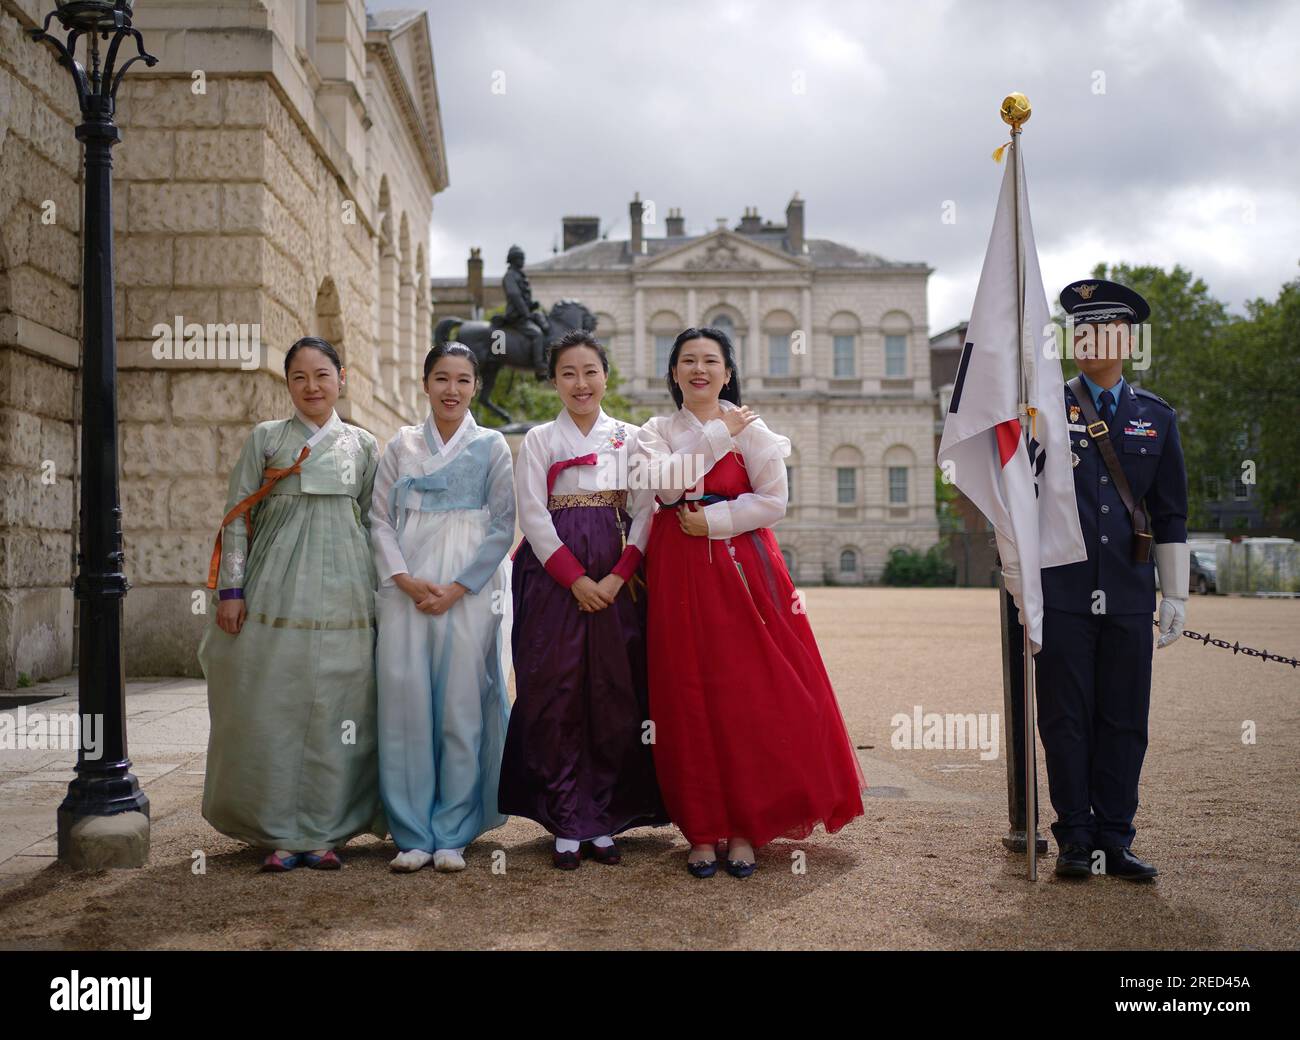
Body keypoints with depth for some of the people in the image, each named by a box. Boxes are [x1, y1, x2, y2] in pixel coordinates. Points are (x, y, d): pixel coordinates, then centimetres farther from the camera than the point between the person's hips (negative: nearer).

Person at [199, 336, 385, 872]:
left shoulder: (363, 445, 11)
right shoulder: (265, 438, 8)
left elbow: (374, 521, 13)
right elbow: (237, 515, 5)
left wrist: (377, 591, 7)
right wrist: (231, 588, -3)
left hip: (343, 596, 1)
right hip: (274, 592, -1)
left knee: (333, 708, 0)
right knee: (272, 708, -2)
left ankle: (323, 832, 10)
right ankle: (278, 834, 9)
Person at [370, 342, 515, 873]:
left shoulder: (491, 446, 7)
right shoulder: (401, 445, 12)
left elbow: (503, 525, 1)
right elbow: (380, 518, 7)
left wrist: (457, 588, -8)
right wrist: (406, 580, -8)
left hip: (470, 591, -1)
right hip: (406, 589, 2)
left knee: (461, 710, -2)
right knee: (405, 705, -2)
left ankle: (452, 835, 8)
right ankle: (411, 834, 8)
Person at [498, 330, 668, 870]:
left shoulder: (629, 437, 10)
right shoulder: (539, 440, 7)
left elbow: (644, 511, 3)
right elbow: (532, 515, -2)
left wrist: (619, 576, -11)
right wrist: (576, 578, -12)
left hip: (617, 576, 1)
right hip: (554, 577, -1)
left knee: (614, 696, 0)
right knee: (557, 696, -3)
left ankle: (604, 821, 9)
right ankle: (567, 824, 4)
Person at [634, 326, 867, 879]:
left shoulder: (751, 428, 5)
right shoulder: (655, 432, 10)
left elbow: (774, 500, -4)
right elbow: (665, 483, -9)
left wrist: (713, 520, -11)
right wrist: (718, 435, -6)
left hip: (742, 569, -1)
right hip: (678, 575, 2)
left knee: (748, 697, -5)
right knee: (688, 700, 0)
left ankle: (744, 828, 6)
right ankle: (702, 830, 8)